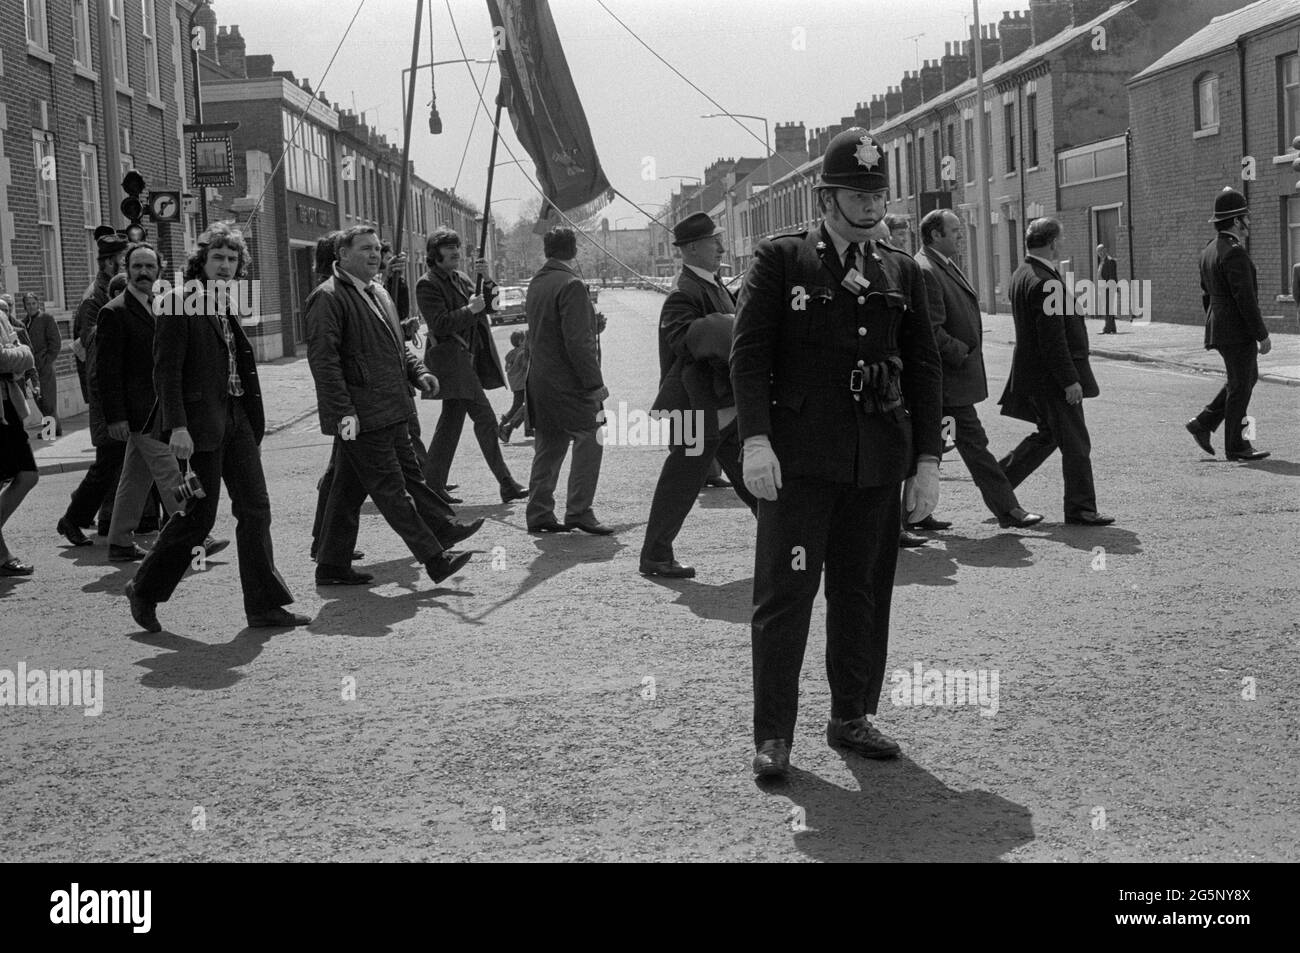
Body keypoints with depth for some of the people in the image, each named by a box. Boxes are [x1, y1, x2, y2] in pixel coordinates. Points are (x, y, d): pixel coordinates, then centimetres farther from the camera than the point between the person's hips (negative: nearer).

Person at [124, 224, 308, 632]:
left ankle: (264, 605, 6)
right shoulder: (180, 302, -8)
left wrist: (255, 426, 17)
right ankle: (144, 590, 16)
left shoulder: (230, 306, 14)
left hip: (237, 417, 7)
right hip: (200, 422, -7)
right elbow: (166, 369, -13)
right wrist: (177, 426, -21)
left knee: (256, 508, 3)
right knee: (199, 515, -3)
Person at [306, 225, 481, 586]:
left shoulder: (377, 293, 17)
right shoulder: (328, 298, -12)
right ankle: (434, 557, -1)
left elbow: (395, 344, 28)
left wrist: (417, 371, 9)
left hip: (390, 410, 10)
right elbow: (323, 359, -17)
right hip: (361, 416, -10)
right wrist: (343, 412, -22)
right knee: (391, 489, -3)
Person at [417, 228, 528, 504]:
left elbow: (485, 306, 11)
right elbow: (439, 324, -16)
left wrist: (484, 281, -3)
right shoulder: (427, 284, -8)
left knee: (451, 420, 11)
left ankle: (433, 486, 18)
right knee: (485, 419, -12)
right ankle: (507, 484, -10)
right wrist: (470, 310, -22)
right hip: (452, 359, -9)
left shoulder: (460, 278, 17)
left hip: (470, 355, 9)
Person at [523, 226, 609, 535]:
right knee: (589, 441, -2)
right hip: (568, 382, -9)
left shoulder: (536, 283, 11)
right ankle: (579, 512, -5)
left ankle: (539, 514, 14)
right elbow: (578, 341, -21)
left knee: (549, 447, 13)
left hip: (539, 379, 9)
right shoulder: (570, 284, -16)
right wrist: (595, 383, -17)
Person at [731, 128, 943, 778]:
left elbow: (923, 369, 13)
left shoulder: (902, 273, 13)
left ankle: (852, 717, 22)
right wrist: (756, 440, -16)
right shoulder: (779, 260, 2)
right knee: (784, 592, -5)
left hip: (880, 458, 4)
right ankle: (773, 735, 2)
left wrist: (927, 461, 7)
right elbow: (749, 353, -5)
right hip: (800, 456, -4)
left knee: (864, 591, 10)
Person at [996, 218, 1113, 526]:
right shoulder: (1045, 283, -22)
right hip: (1052, 376, -10)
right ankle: (1080, 509, 8)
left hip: (1031, 371, 10)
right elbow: (1053, 339, -24)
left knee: (1047, 436, 21)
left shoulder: (1021, 275, 9)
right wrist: (1070, 380, -21)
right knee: (1075, 444, 0)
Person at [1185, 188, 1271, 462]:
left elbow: (1206, 295, 17)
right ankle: (1235, 446, 11)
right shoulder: (1235, 253, -20)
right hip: (1238, 332, -10)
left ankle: (1204, 424, 18)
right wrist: (1263, 336, -16)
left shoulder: (1209, 251, 10)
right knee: (1240, 387, 1)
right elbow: (1245, 299, -22)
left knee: (1249, 377, 21)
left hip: (1219, 328, 10)